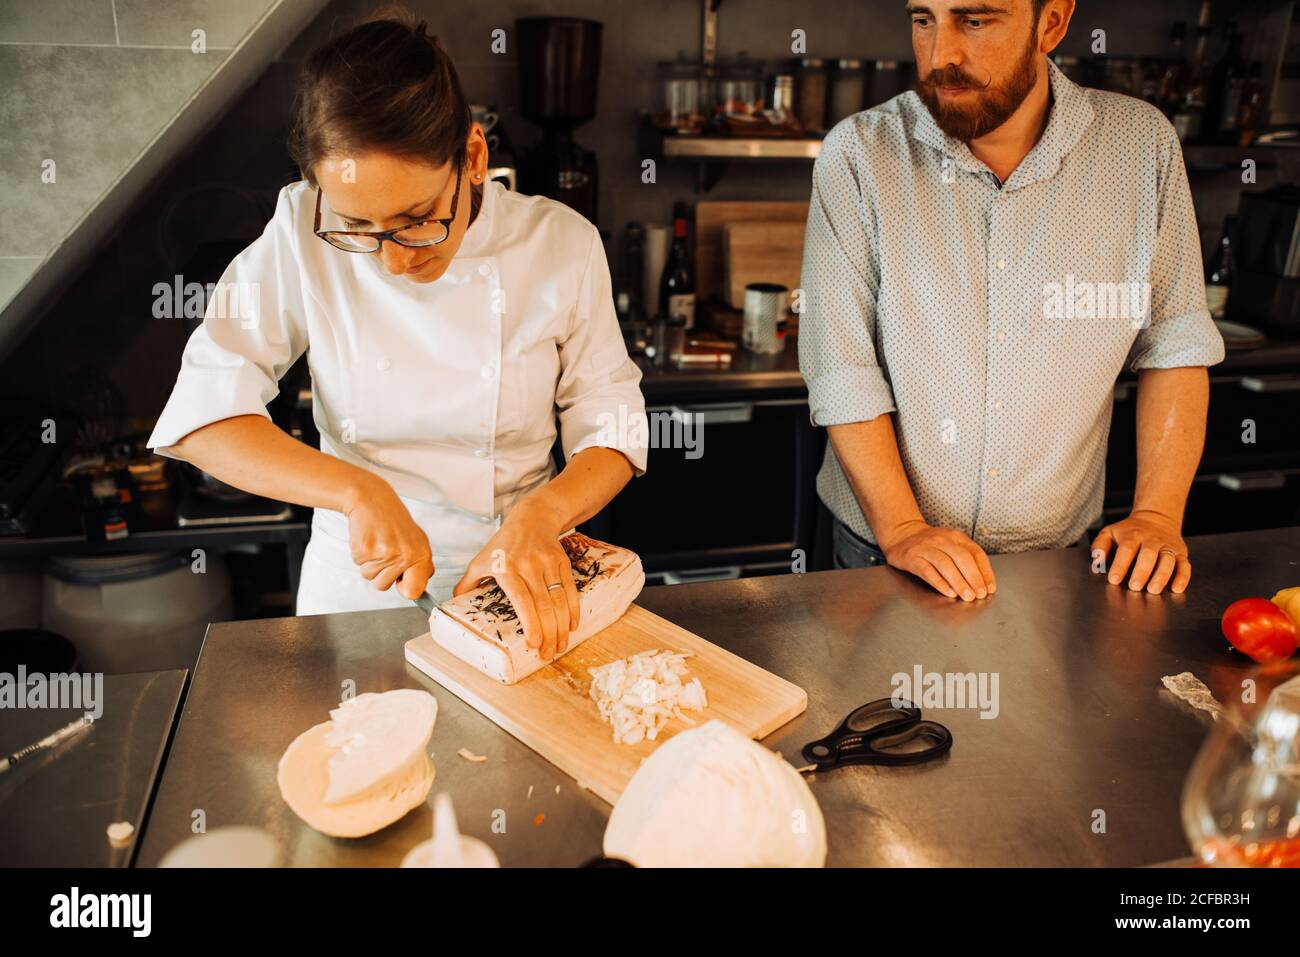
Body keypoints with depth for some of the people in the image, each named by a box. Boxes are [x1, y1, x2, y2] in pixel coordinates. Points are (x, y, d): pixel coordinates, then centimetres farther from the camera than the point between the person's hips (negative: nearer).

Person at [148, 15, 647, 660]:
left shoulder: (560, 244, -10)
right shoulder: (304, 231, -11)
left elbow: (611, 432, -5)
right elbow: (200, 417, -13)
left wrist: (538, 516, -25)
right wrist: (361, 492, -27)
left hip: (519, 580, 0)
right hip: (359, 576, 0)